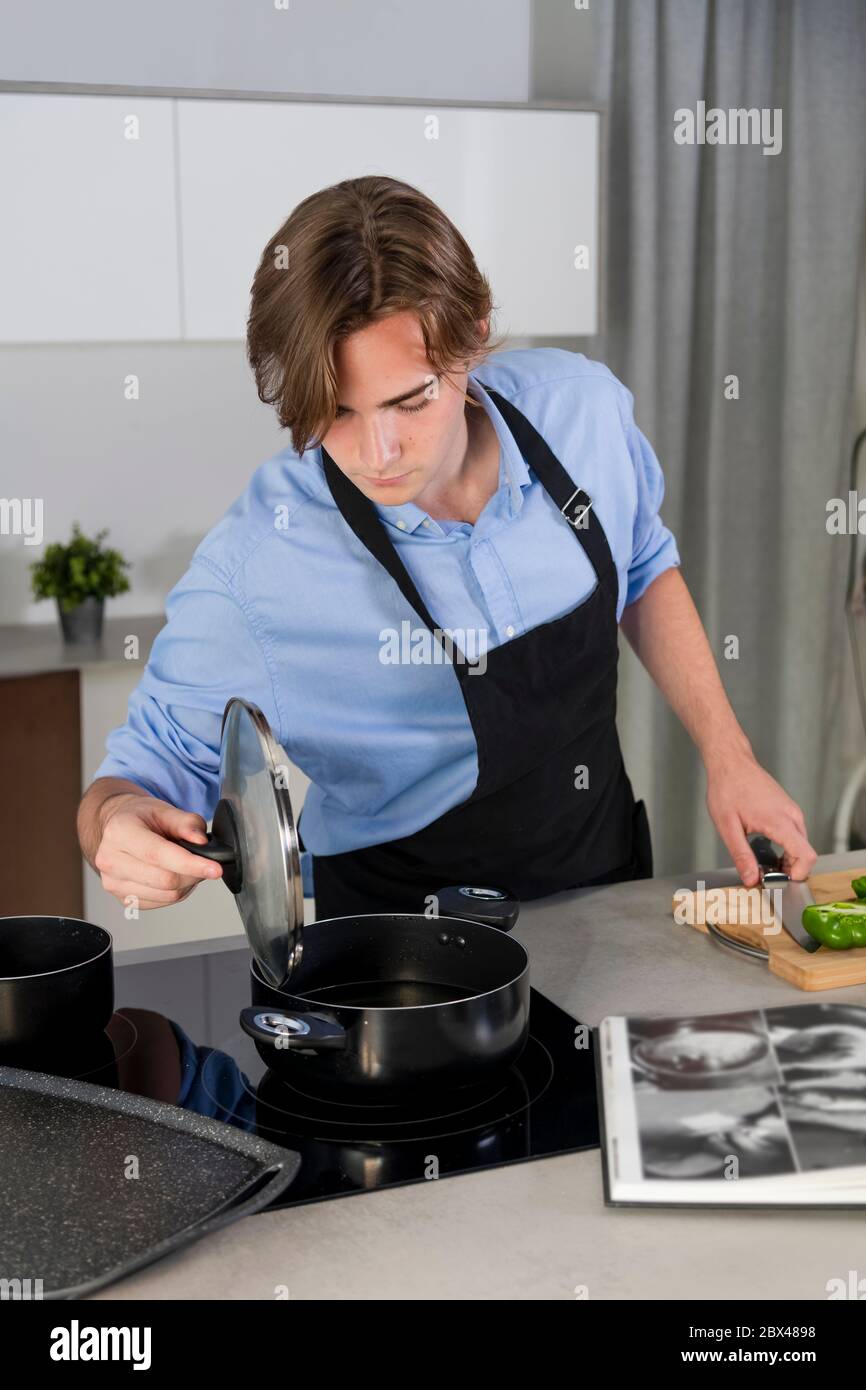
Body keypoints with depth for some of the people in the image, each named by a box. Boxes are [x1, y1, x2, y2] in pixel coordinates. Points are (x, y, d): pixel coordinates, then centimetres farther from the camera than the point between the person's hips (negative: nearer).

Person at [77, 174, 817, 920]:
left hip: (609, 877, 2)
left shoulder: (581, 406, -13)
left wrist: (727, 753, 3)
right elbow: (158, 760, -11)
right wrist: (119, 823, -33)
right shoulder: (255, 566, -25)